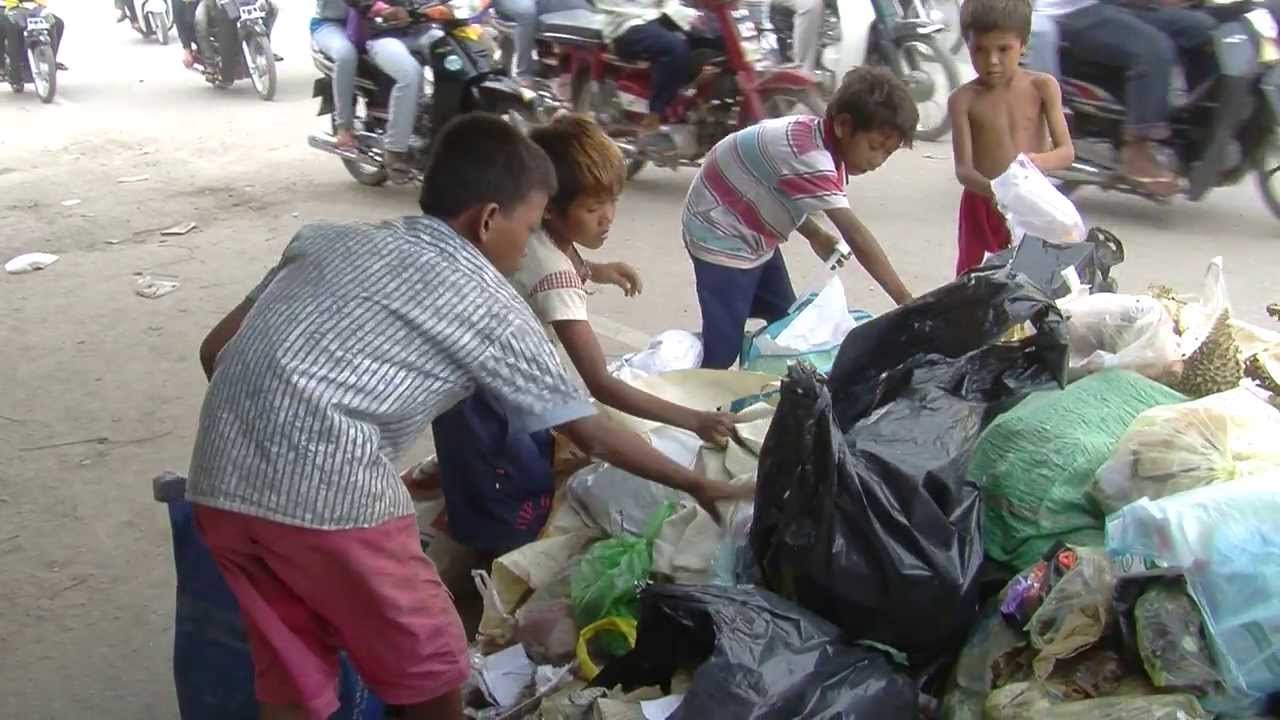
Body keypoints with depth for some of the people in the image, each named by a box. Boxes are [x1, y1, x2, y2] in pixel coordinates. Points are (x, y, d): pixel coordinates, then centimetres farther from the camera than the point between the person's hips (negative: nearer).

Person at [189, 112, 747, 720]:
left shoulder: (331, 238, 20)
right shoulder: (489, 303, 5)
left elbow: (216, 348, 18)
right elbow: (592, 435, 13)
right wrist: (696, 484, 26)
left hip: (218, 478, 7)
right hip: (324, 490, -6)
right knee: (429, 671, 15)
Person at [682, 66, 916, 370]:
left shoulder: (814, 136, -5)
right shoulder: (809, 155, -33)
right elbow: (855, 235, -34)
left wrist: (816, 235, -2)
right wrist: (904, 299, -32)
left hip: (754, 235, 10)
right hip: (721, 238, -10)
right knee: (723, 348, -11)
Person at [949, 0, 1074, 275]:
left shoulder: (1043, 87, -3)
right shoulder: (963, 99, -6)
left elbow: (1067, 152, -8)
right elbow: (963, 168, -11)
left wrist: (1038, 161, -31)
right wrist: (991, 190, -33)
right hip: (984, 208, -1)